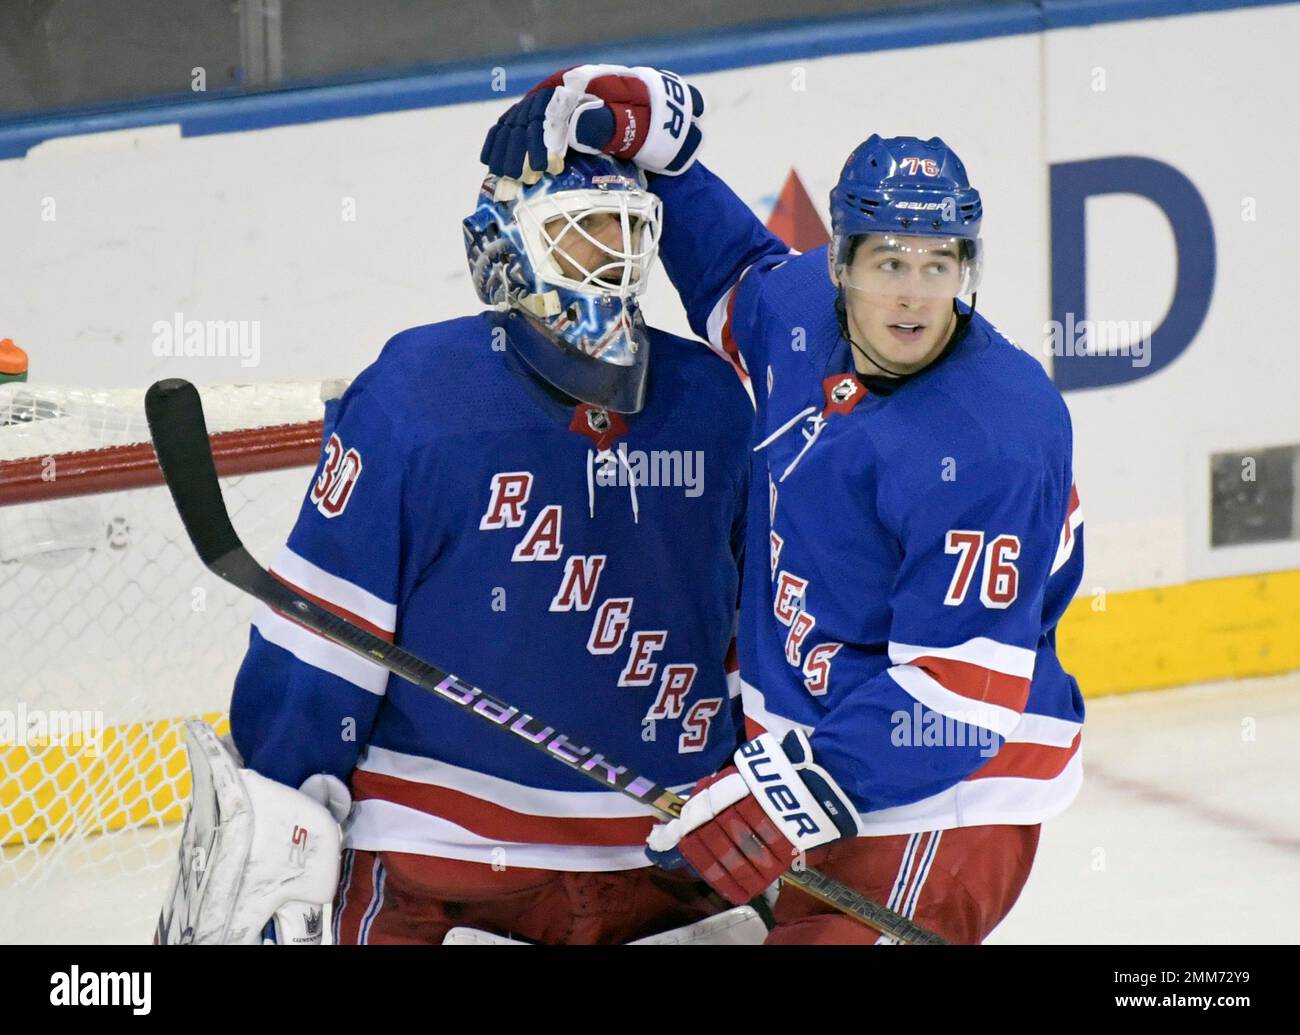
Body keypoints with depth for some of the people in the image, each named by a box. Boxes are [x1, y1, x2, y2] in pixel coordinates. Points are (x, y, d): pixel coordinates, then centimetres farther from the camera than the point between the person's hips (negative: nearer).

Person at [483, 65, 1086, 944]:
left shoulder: (990, 438, -26)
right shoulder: (804, 308, -2)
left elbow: (964, 684, -29)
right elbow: (733, 277, 26)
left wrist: (803, 787, -35)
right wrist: (632, 128, 15)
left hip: (949, 783, -9)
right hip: (810, 743, 9)